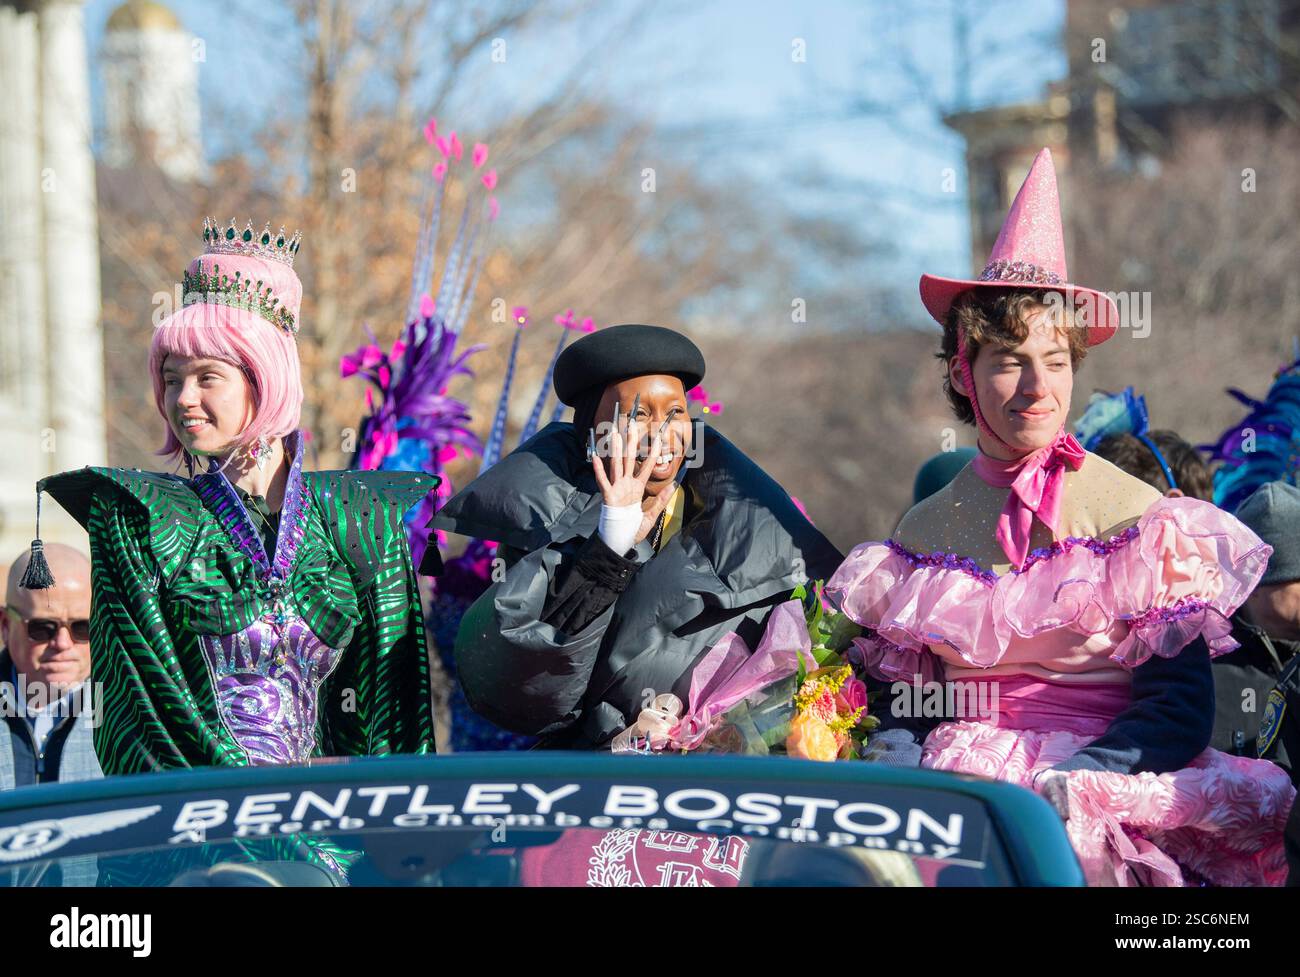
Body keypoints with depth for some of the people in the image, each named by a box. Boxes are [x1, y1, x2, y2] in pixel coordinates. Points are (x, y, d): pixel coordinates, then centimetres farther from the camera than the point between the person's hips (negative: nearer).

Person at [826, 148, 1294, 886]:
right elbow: (909, 693, 16)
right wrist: (899, 758, -7)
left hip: (1107, 779, -4)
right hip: (964, 782, 4)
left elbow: (1179, 701, -2)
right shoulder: (926, 530, 14)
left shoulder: (1135, 514, 3)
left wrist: (1072, 780, -17)